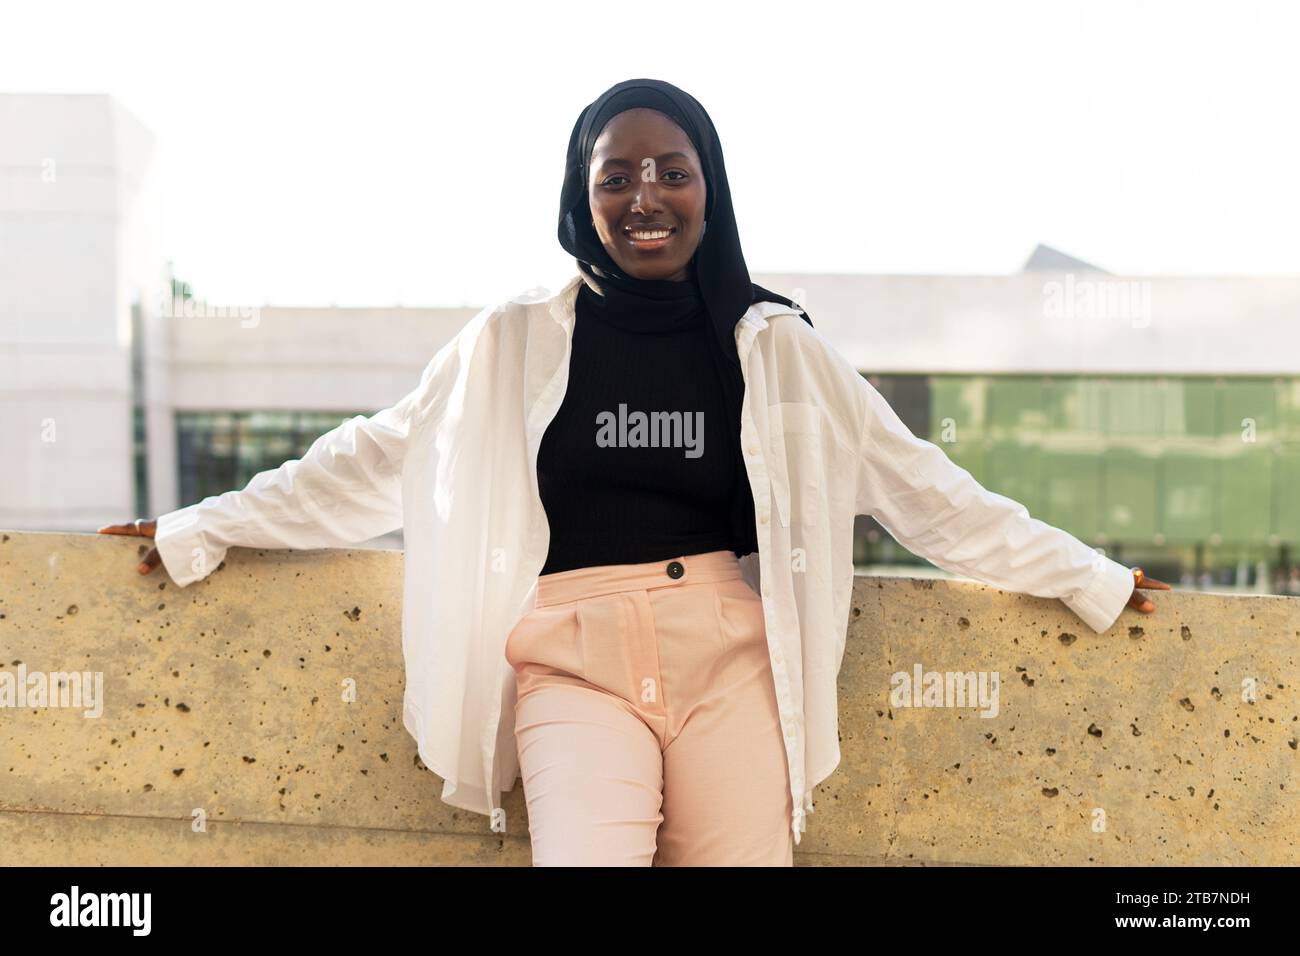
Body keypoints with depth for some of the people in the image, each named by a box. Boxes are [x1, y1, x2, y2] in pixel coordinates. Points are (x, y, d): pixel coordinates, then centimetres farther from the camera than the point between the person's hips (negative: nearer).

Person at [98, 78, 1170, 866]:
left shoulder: (776, 346, 9)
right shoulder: (517, 341, 8)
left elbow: (921, 483, 13)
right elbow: (374, 459, 14)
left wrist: (1092, 580, 14)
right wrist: (197, 533, 17)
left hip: (730, 656, 1)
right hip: (576, 663, -1)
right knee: (583, 849, -23)